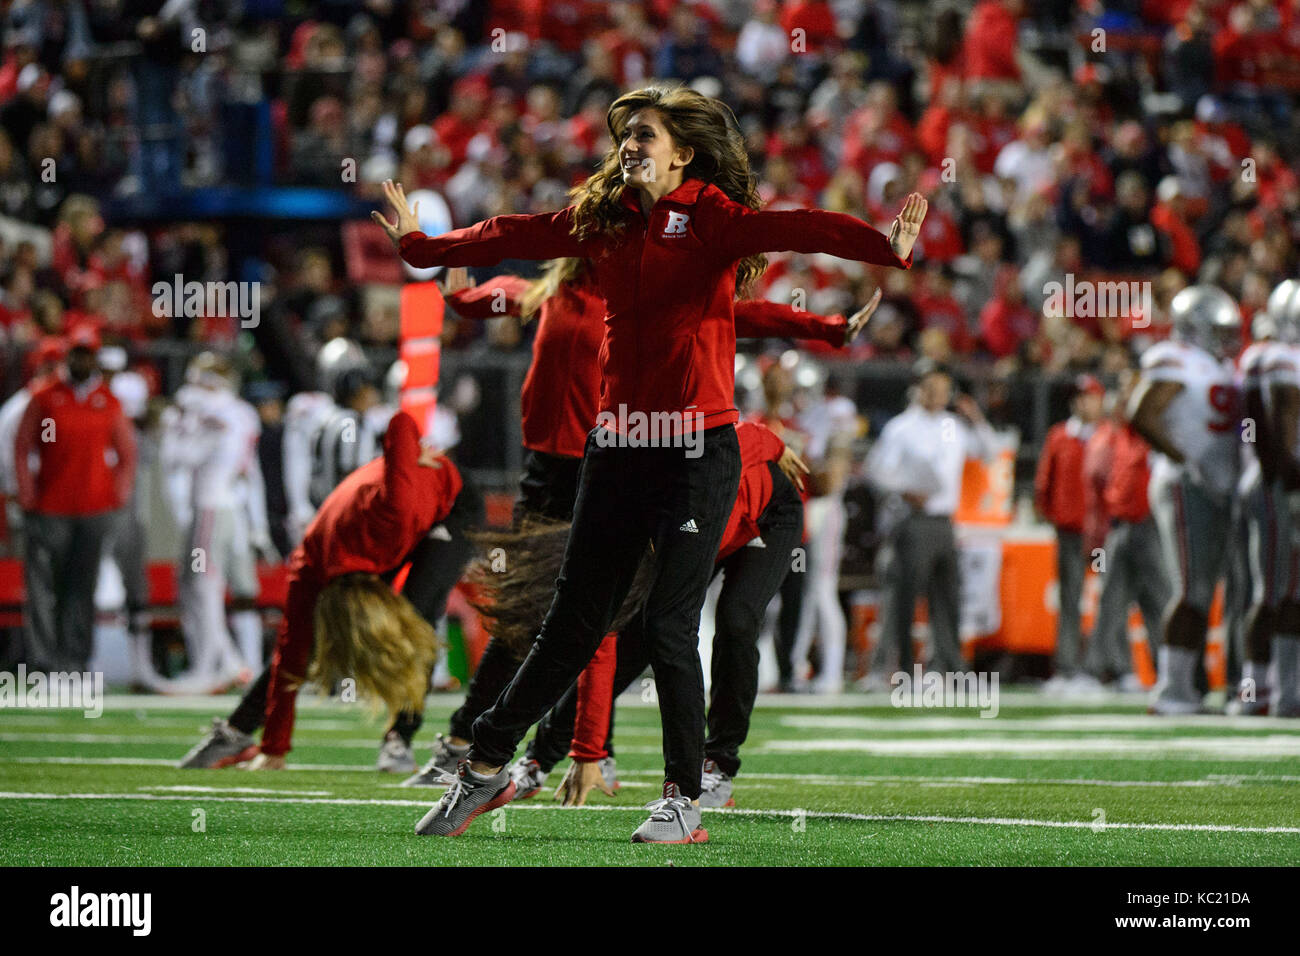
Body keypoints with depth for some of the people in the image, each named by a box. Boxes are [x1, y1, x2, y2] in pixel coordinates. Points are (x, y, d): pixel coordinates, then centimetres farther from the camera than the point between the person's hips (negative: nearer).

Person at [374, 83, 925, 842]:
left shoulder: (712, 217, -5)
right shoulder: (605, 221, 11)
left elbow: (794, 230, -21)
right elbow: (512, 237, 25)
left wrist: (886, 246, -38)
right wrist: (421, 246, 38)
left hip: (698, 450, -5)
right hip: (619, 444, 5)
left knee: (670, 626, -6)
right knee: (575, 623, 11)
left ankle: (686, 801, 5)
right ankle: (486, 769, 20)